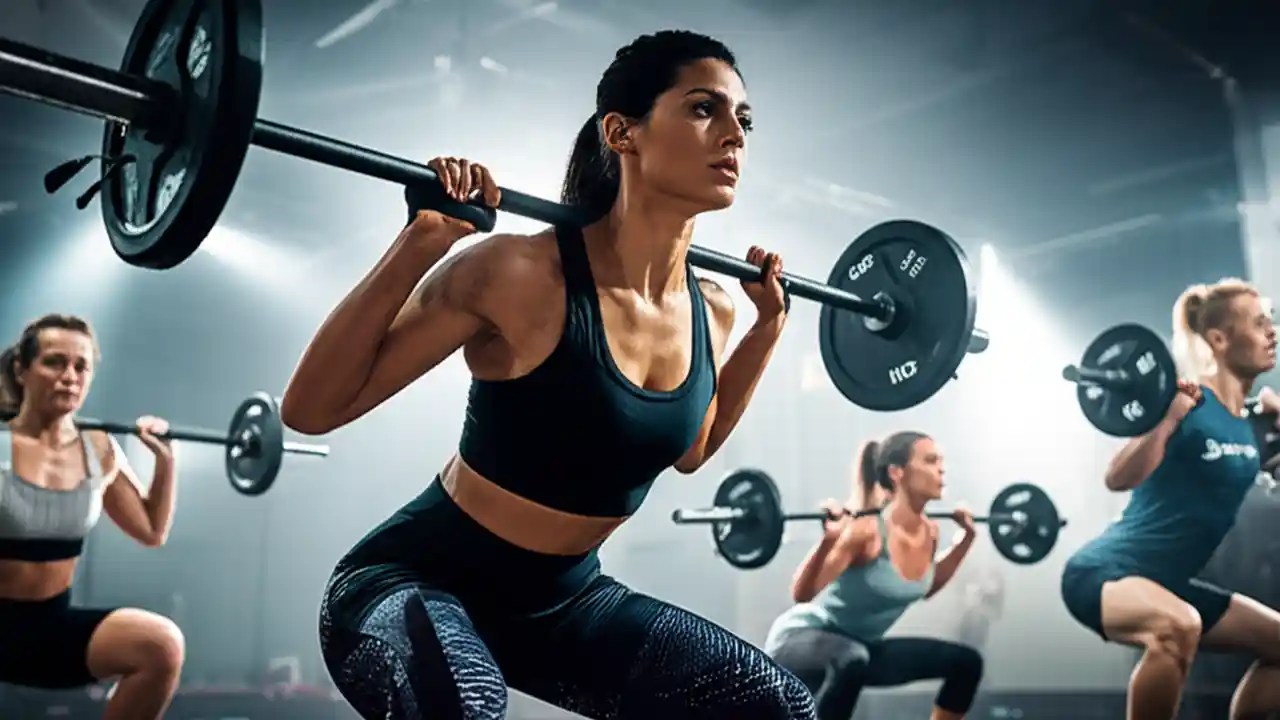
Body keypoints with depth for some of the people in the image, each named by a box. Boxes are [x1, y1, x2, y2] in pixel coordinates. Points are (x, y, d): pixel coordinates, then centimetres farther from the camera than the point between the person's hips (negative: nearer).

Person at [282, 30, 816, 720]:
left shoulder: (711, 308, -4)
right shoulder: (523, 275, -24)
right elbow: (309, 408, -21)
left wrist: (767, 326, 9)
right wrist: (419, 245, -31)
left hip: (565, 599, 7)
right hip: (415, 586, -6)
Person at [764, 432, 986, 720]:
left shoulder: (928, 532, -3)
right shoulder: (866, 529, -27)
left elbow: (922, 587, 18)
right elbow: (802, 594, -28)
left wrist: (967, 537, 13)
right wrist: (828, 539, -41)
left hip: (861, 646, 9)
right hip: (801, 639, -8)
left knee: (966, 662, 6)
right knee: (850, 661, -41)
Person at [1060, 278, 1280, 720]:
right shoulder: (1188, 403, -17)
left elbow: (1232, 475, 22)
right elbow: (1118, 479, -27)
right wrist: (1167, 417, -36)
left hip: (1167, 582, 9)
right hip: (1105, 573, -9)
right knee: (1178, 627, -38)